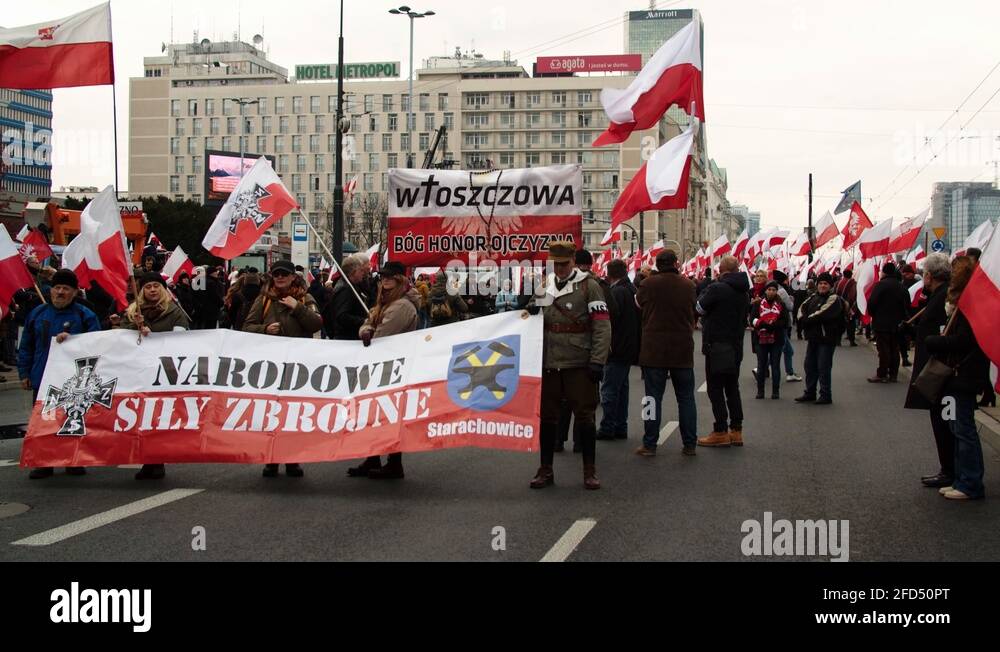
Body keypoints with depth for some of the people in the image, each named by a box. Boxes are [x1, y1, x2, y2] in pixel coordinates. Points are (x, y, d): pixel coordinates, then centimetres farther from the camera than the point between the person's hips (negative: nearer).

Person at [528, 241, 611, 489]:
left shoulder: (588, 286, -3)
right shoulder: (543, 287, 11)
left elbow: (602, 326, -8)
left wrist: (597, 361, -14)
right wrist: (531, 312, -2)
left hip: (580, 366, -4)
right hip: (549, 364, 4)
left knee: (585, 416, 2)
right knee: (547, 417, 9)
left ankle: (590, 471, 13)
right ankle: (546, 469, 20)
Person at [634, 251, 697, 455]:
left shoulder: (649, 284, -9)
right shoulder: (688, 285, -2)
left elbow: (638, 303, 10)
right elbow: (693, 313, 10)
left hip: (654, 349, -2)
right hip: (683, 350, 2)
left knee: (653, 397, 3)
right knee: (686, 398, 10)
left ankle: (649, 444, 4)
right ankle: (690, 444, 12)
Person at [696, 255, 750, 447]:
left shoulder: (717, 288, -17)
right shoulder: (743, 291, 8)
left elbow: (700, 308, -6)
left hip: (717, 346, -7)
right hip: (736, 346, 7)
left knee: (715, 388, -1)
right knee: (732, 388, 14)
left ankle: (721, 432, -2)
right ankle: (736, 430, 16)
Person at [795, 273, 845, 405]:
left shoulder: (833, 299, -9)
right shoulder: (814, 297, 14)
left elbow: (821, 314, -20)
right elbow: (802, 308, 9)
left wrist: (806, 320, -13)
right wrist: (803, 318, -12)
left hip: (826, 338, -8)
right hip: (813, 337, 8)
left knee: (824, 367, -5)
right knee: (810, 365, 14)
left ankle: (826, 396, 3)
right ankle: (810, 393, 25)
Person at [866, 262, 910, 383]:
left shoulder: (881, 285, -14)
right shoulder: (901, 286, 7)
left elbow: (872, 302, -18)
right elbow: (907, 304, 10)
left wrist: (872, 314, -1)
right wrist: (901, 316, 17)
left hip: (882, 323, -6)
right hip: (897, 323, 6)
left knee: (883, 349, -3)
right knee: (894, 349, 10)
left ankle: (882, 374, -1)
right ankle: (893, 374, 14)